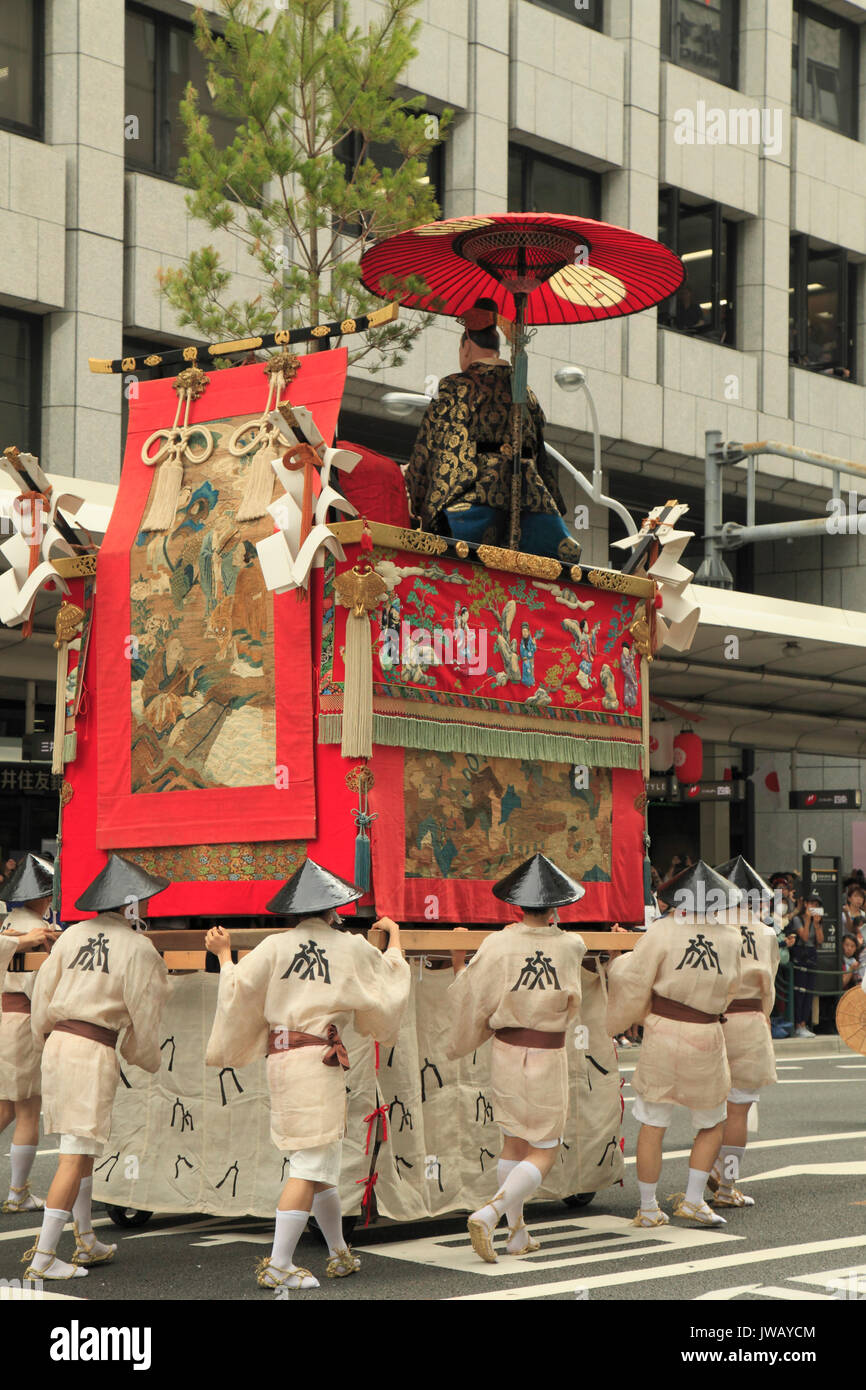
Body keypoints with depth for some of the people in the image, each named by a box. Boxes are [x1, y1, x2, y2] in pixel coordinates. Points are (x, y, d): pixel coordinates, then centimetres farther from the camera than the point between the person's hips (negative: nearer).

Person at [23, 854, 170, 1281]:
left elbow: (43, 990, 10)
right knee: (75, 1155, -4)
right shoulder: (139, 949, -7)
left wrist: (45, 1036, 26)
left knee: (83, 1149, 19)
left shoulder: (72, 934, 7)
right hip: (96, 1052, -7)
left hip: (58, 1042, 7)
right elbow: (144, 1014, -3)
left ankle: (87, 1242, 28)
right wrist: (149, 1058, 15)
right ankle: (42, 1257, -6)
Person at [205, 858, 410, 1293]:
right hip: (320, 1062, -5)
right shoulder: (353, 949, 3)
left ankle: (340, 1254, 30)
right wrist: (395, 939, 35)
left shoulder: (275, 946, 4)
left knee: (323, 1161, 17)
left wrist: (223, 955, 15)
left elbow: (239, 990, -2)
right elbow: (390, 985, 18)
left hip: (281, 1059, 5)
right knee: (310, 1165, -5)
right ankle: (278, 1265, -12)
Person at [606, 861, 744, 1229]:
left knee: (652, 1125, 6)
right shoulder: (729, 936, 1)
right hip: (707, 1038, 2)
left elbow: (632, 982, -7)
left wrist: (617, 962, 12)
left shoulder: (663, 931, -10)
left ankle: (648, 1208, 10)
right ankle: (693, 1199, 12)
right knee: (712, 1124, 18)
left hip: (663, 1034, -2)